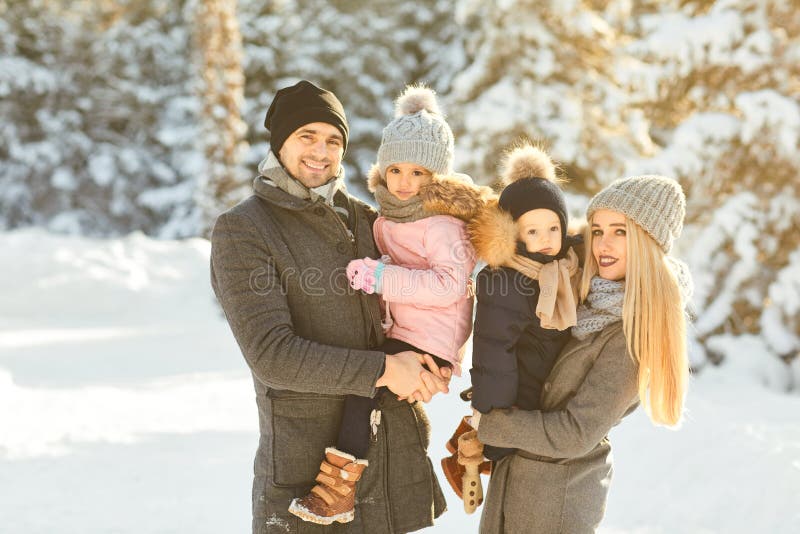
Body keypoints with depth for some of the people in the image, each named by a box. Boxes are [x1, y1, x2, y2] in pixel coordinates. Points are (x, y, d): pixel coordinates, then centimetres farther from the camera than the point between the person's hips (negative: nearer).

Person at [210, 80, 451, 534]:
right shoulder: (241, 231, -8)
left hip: (397, 443, 5)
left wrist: (431, 358, -4)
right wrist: (382, 369, -19)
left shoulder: (363, 218, 9)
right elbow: (271, 355, -16)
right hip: (307, 457, -5)